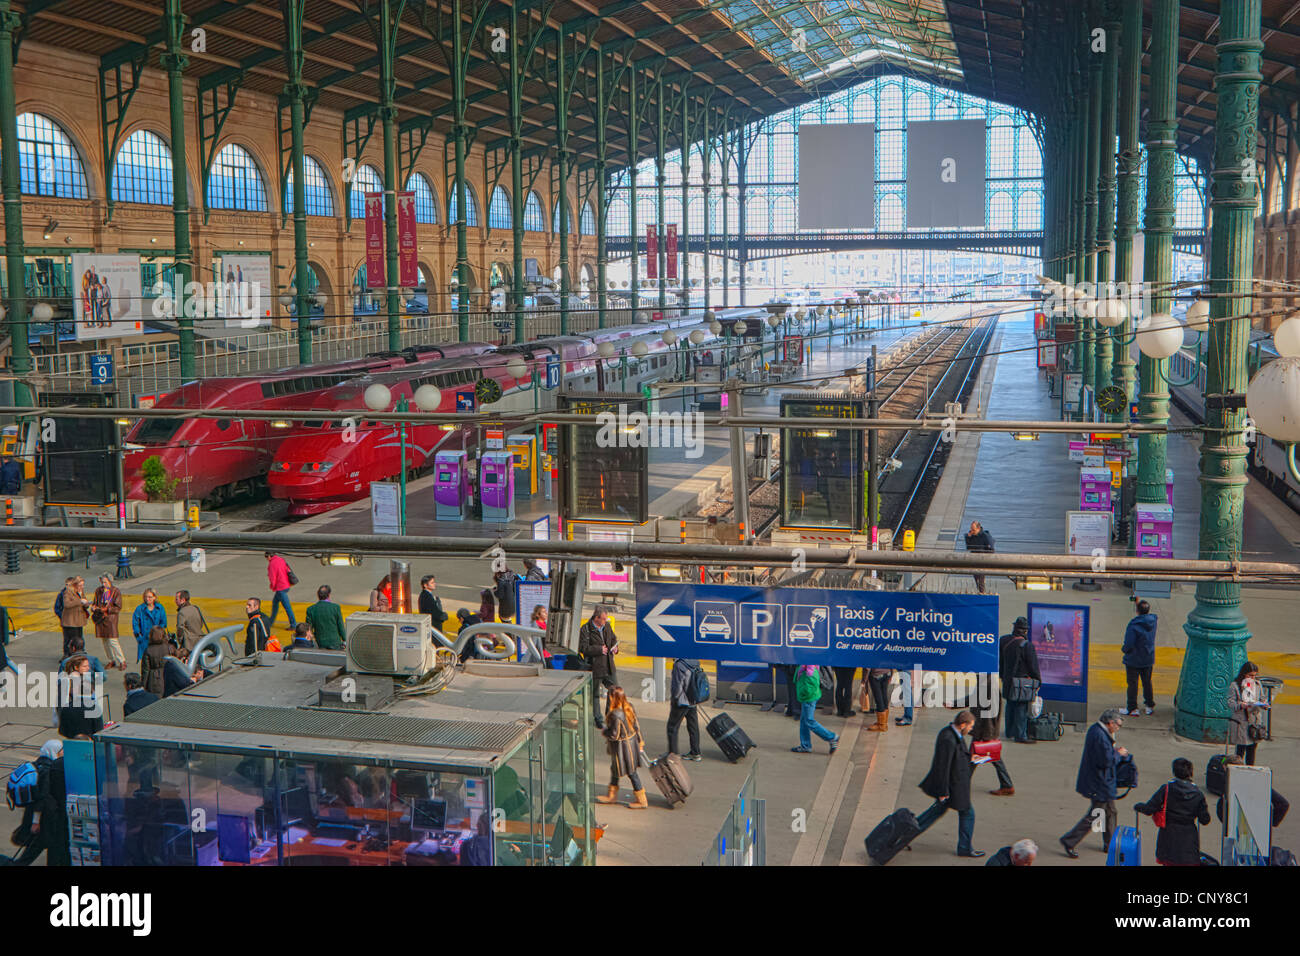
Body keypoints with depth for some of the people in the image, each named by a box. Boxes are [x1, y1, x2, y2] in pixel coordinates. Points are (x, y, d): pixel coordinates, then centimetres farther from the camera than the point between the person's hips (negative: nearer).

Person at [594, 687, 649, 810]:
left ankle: (641, 801, 19)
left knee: (631, 772, 6)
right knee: (615, 768, 24)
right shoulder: (628, 706, -5)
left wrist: (605, 731, -4)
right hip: (632, 741, 9)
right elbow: (636, 725, 5)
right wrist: (640, 741, 16)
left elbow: (614, 735, -25)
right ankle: (611, 795, 39)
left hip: (622, 746, -9)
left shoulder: (615, 715, -31)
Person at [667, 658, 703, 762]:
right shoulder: (695, 663, 1)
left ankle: (673, 752, 10)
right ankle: (695, 753, 21)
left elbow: (678, 687, -22)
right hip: (693, 702, 7)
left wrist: (673, 699, -6)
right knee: (693, 727, 14)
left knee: (672, 726, 7)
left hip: (681, 702, -7)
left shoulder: (679, 665, -23)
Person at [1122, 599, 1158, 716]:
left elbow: (1128, 645, -24)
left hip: (1134, 660, -5)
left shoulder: (1133, 625, -26)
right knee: (1147, 682, 20)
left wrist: (1125, 650, -2)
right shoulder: (1152, 620, -10)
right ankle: (1150, 706, 29)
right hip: (1148, 659, 5)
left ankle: (1132, 709, 13)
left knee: (1132, 684, 7)